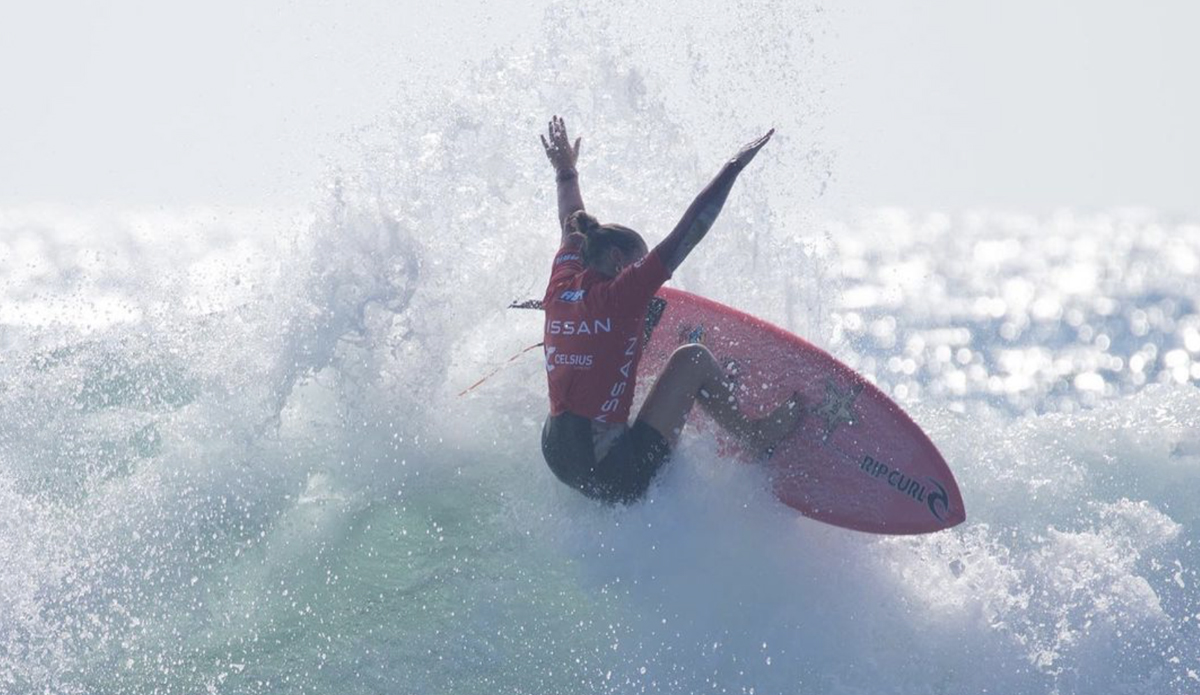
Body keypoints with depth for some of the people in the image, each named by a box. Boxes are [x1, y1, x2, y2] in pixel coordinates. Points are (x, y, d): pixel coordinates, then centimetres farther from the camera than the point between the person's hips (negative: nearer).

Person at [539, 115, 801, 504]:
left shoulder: (560, 291, 6)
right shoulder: (620, 296, -12)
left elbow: (572, 229, 28)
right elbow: (689, 233, -11)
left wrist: (566, 172, 44)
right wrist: (733, 169, -5)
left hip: (559, 461, 8)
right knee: (693, 359, 1)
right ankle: (754, 438, 18)